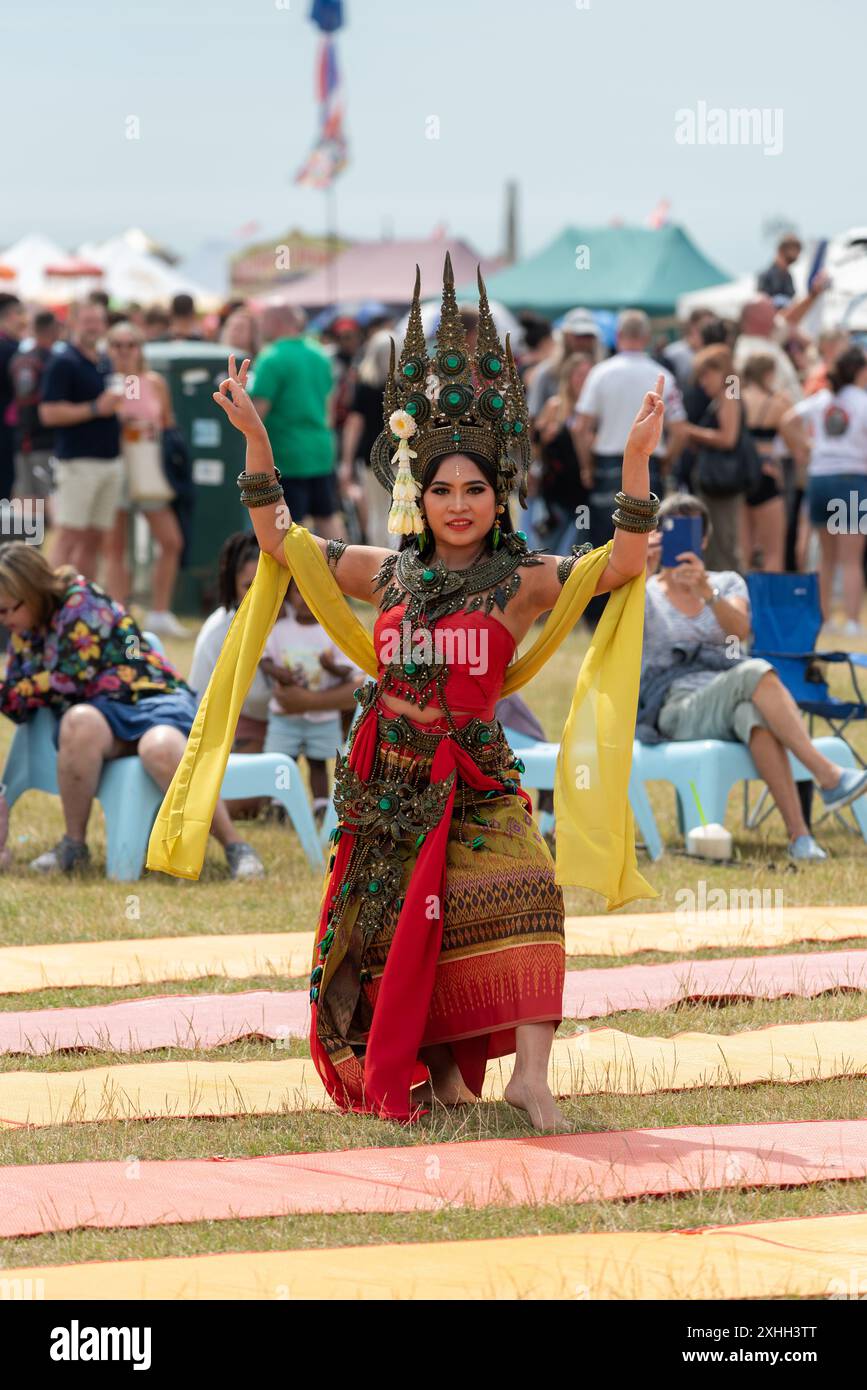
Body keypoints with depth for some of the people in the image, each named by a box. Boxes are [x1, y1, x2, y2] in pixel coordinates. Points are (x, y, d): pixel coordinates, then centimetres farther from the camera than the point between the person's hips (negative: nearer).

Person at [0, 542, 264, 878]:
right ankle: (73, 846, -24)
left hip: (153, 697, -5)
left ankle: (235, 847, -27)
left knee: (160, 749, -42)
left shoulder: (81, 602, -7)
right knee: (80, 722, -37)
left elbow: (68, 679, -13)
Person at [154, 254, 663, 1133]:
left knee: (516, 892, -25)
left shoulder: (521, 582, -1)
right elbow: (280, 541, 18)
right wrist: (255, 438, 12)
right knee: (400, 926, 3)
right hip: (389, 777, 4)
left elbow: (622, 564, -12)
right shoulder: (390, 575, 10)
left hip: (472, 776, -4)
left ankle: (529, 1070, -29)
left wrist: (636, 460, -22)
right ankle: (445, 1074, 16)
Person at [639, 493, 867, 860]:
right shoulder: (645, 593, 12)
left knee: (753, 714, -39)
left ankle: (799, 836, -52)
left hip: (730, 699, 2)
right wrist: (642, 578, -27)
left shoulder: (727, 583, 18)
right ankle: (829, 778, -45)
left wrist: (706, 591, -25)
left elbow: (740, 630, -6)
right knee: (757, 673, -34)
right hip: (677, 709, -2)